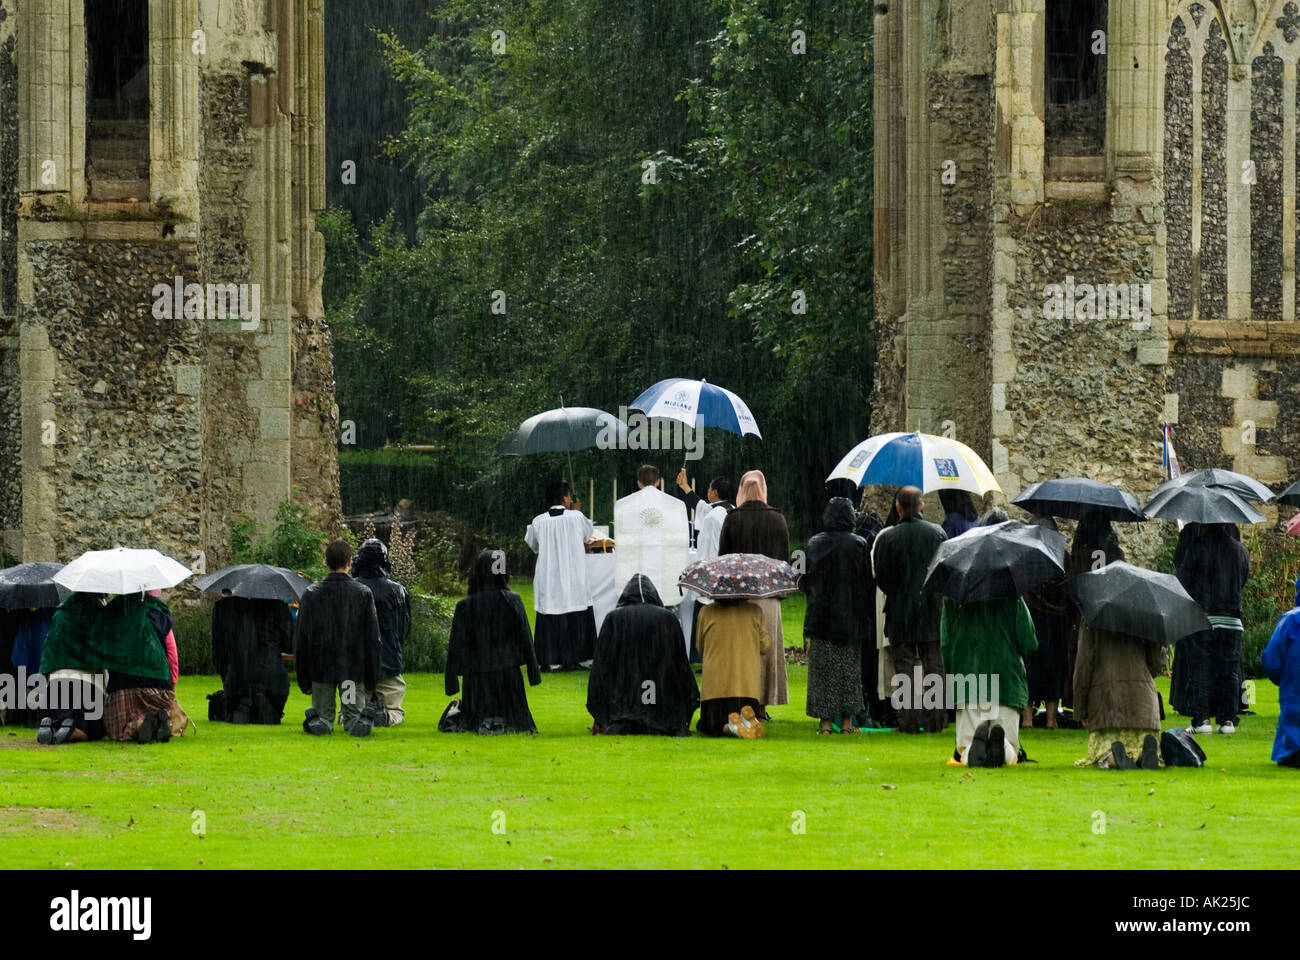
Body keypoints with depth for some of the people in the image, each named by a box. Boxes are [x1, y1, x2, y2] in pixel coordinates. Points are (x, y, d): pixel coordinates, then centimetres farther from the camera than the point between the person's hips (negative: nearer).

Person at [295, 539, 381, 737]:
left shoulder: (311, 594, -2)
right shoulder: (363, 593, -2)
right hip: (354, 668, 0)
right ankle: (354, 721, -16)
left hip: (320, 667, 0)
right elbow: (373, 637, 1)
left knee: (322, 712, 11)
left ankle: (321, 721, -11)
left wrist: (304, 680, 7)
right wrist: (371, 679, 8)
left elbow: (300, 639, 0)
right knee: (354, 712, 7)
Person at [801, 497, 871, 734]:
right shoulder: (859, 545, -5)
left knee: (823, 668, 3)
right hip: (851, 617, 1)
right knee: (850, 668, 9)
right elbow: (868, 583, -2)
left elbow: (806, 581, -4)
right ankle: (847, 720, 7)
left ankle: (825, 721, -1)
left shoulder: (815, 544, -6)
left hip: (822, 615, -1)